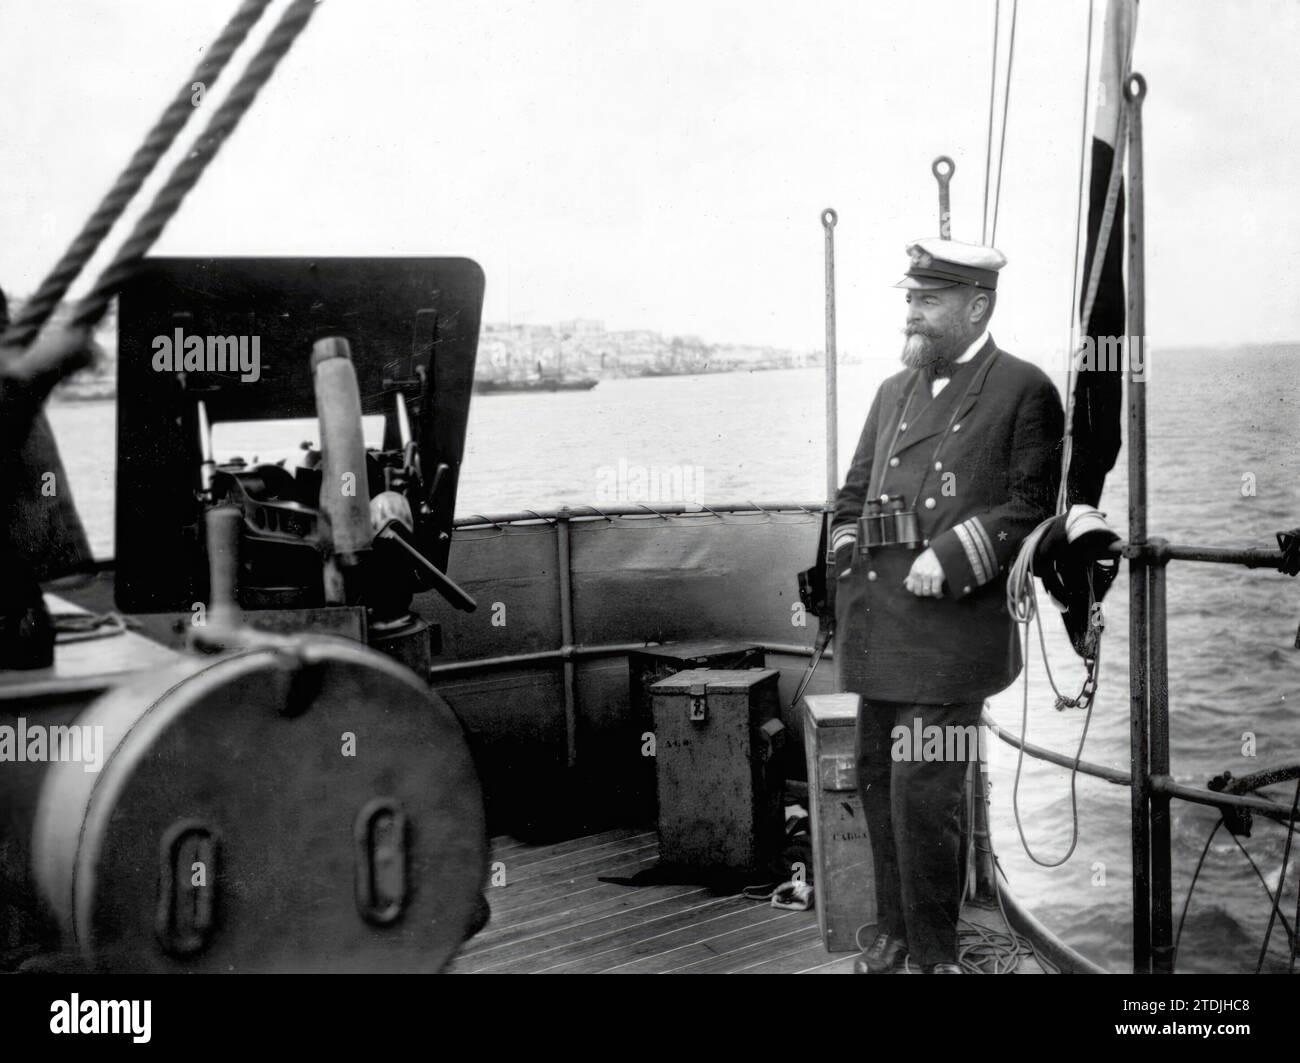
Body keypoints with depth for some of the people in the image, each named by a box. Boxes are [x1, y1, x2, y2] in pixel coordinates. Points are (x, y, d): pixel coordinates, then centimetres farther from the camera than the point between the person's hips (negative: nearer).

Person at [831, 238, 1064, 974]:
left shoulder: (1024, 391, -2)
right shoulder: (894, 392, 19)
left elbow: (1033, 505, -8)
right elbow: (855, 492, 25)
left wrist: (951, 558, -16)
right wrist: (848, 546, 7)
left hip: (953, 628, -7)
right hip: (880, 628, 7)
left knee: (924, 791, -8)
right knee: (878, 779, 13)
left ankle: (935, 953, 8)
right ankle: (896, 933, 28)